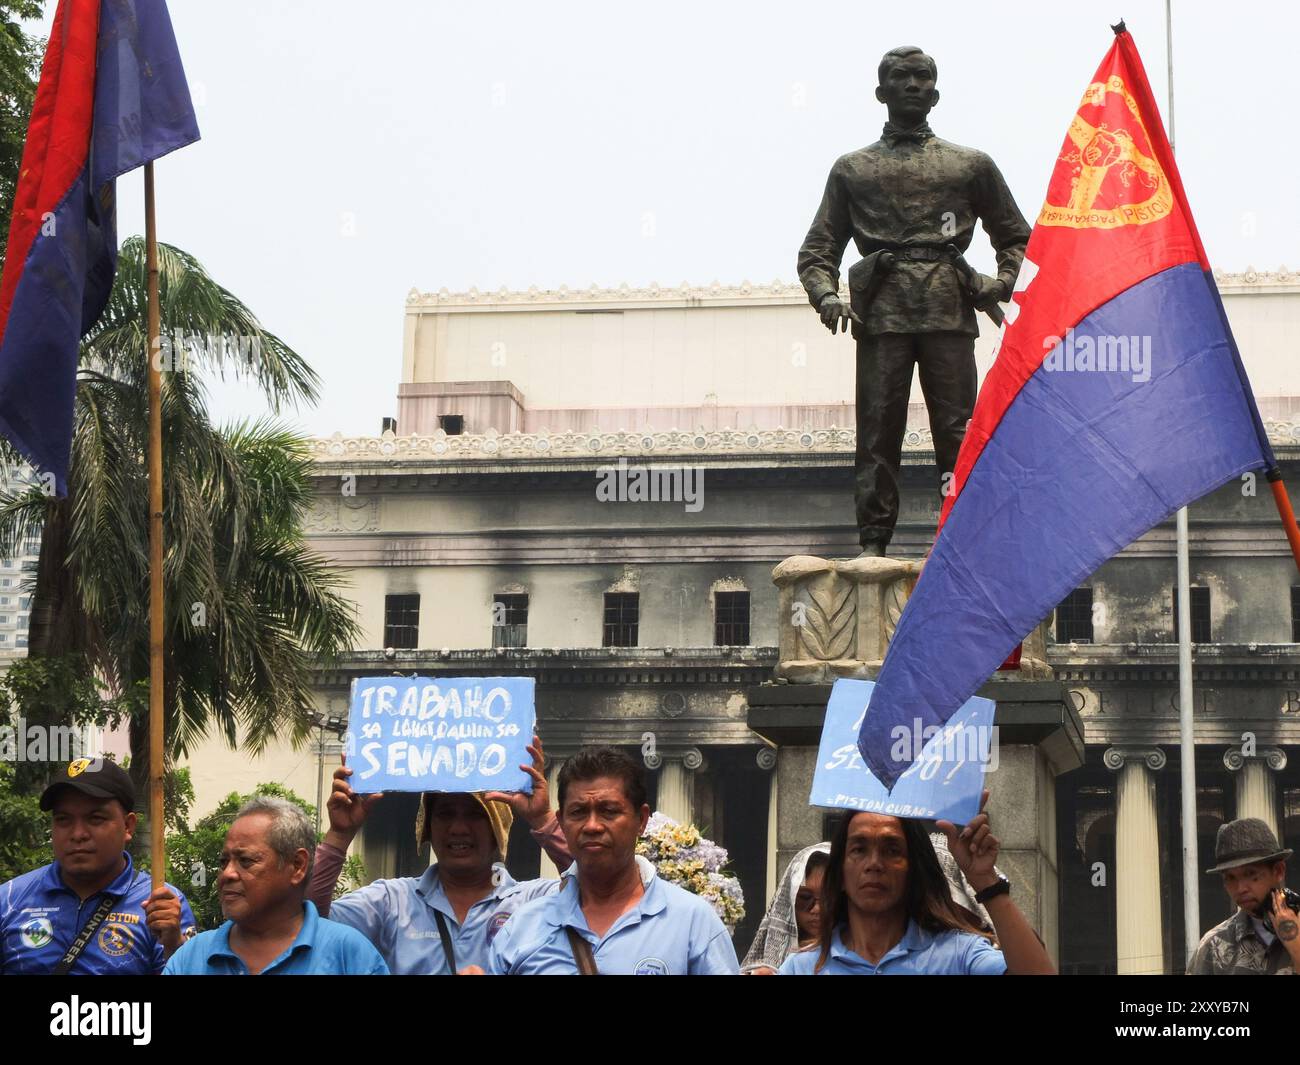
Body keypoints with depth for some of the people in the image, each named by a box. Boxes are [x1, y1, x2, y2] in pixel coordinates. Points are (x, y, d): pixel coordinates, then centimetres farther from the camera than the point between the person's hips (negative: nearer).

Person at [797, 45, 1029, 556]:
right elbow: (818, 250, 17)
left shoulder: (972, 165, 20)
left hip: (950, 315, 0)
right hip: (881, 316, 0)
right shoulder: (851, 168, 20)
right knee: (877, 433, -5)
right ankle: (872, 544, -4)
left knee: (959, 432, -7)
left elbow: (1016, 238, 24)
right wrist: (826, 296, -4)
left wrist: (1002, 283, 4)